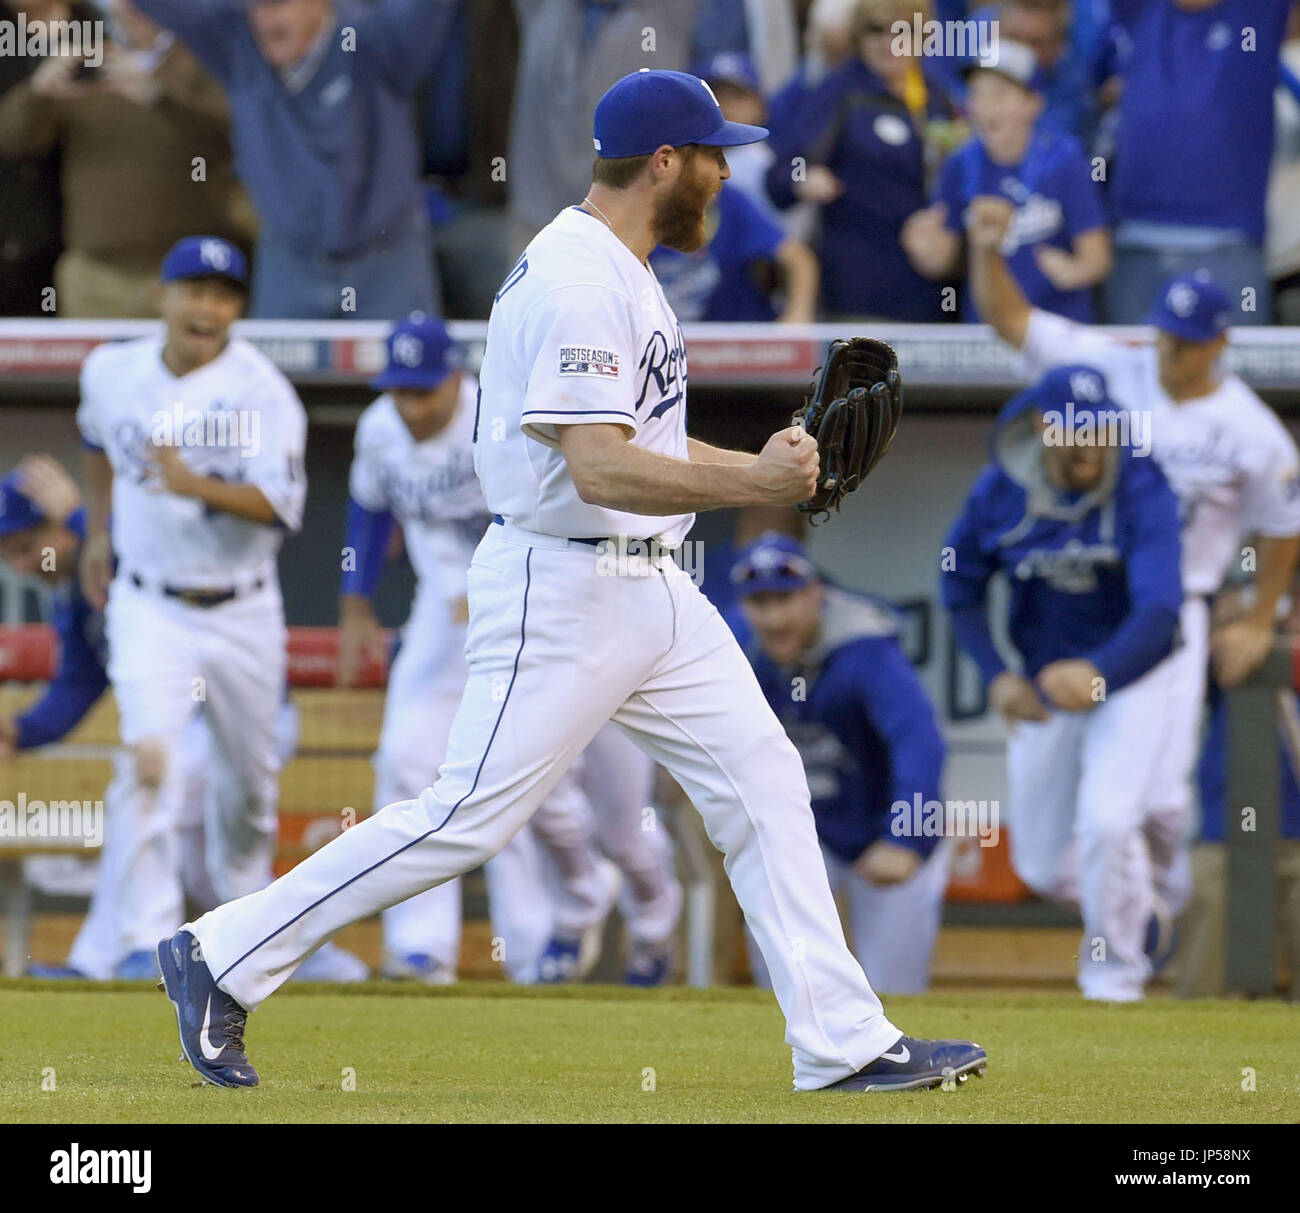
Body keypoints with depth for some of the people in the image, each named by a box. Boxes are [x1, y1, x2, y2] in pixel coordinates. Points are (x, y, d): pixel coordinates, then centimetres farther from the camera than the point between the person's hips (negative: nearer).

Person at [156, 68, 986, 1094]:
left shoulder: (616, 270, 15)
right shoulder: (577, 282, -19)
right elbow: (599, 470, -27)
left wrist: (760, 465, 11)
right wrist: (751, 484, -27)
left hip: (651, 586, 10)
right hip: (564, 591, -10)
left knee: (761, 781, 5)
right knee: (470, 817, -7)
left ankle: (845, 1044, 7)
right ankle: (223, 960, 3)